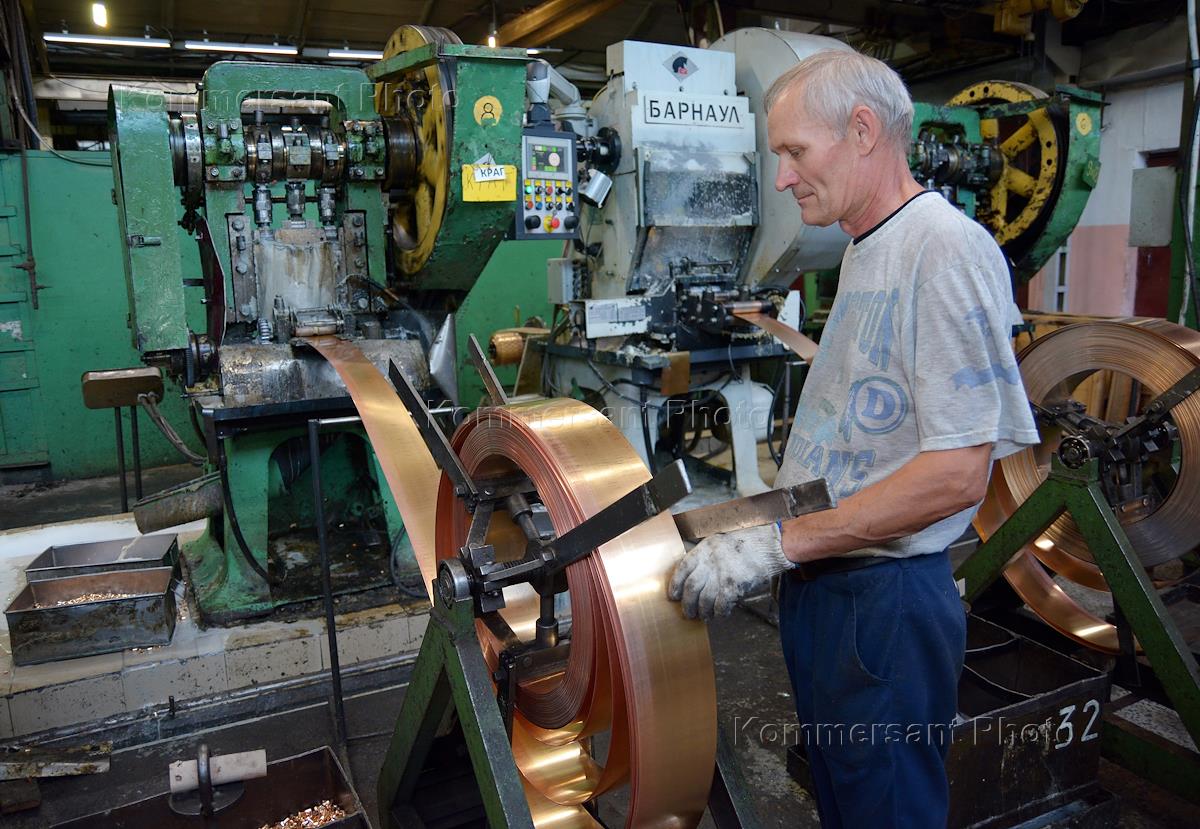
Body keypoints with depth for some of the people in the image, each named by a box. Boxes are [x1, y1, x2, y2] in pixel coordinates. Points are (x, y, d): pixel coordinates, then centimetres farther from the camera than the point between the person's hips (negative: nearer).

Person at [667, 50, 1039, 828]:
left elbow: (957, 472, -23)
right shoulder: (863, 251, 12)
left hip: (886, 602, -9)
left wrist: (777, 544, -21)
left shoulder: (946, 249, -18)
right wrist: (748, 534, 10)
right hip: (820, 583, 9)